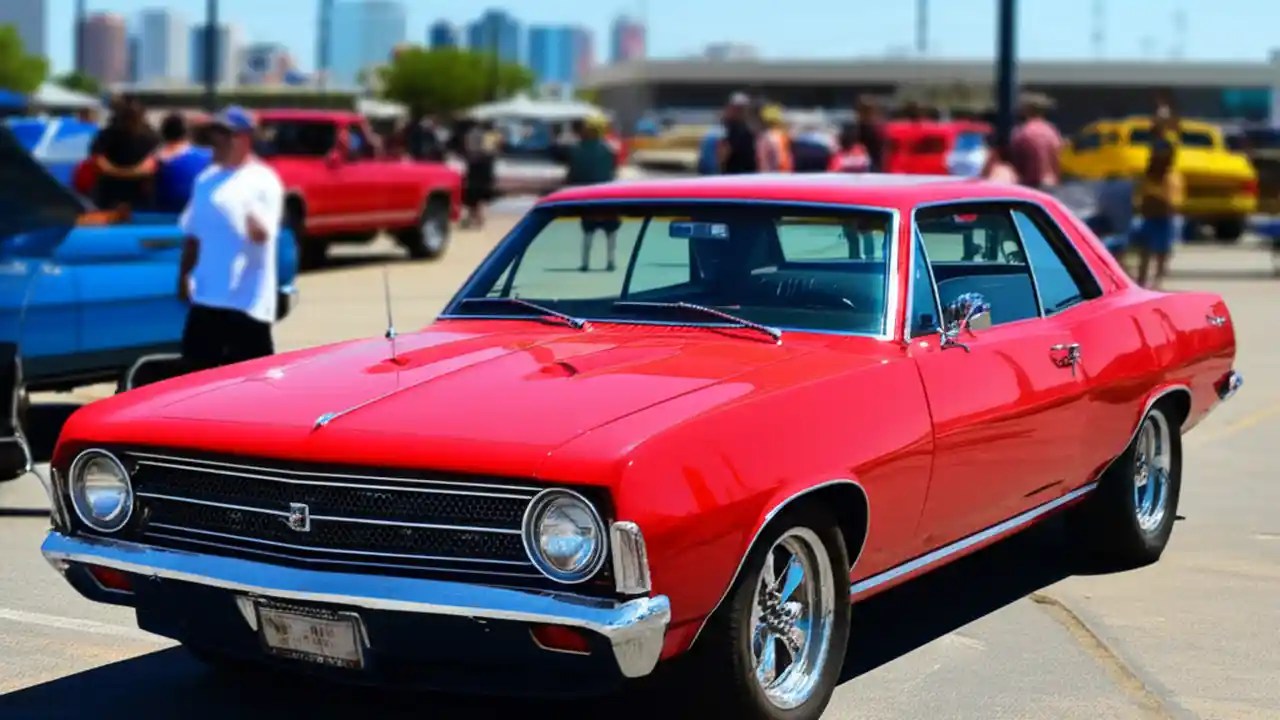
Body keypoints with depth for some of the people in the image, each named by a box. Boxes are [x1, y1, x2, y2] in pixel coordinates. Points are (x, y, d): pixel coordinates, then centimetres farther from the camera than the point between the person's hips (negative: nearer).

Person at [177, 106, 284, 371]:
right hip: (206, 296, 7)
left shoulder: (263, 180, -7)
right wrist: (184, 275, 11)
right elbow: (194, 235, 18)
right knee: (197, 366, 11)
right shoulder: (206, 180, 12)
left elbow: (261, 235, -18)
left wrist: (252, 218, -37)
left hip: (248, 299, -6)